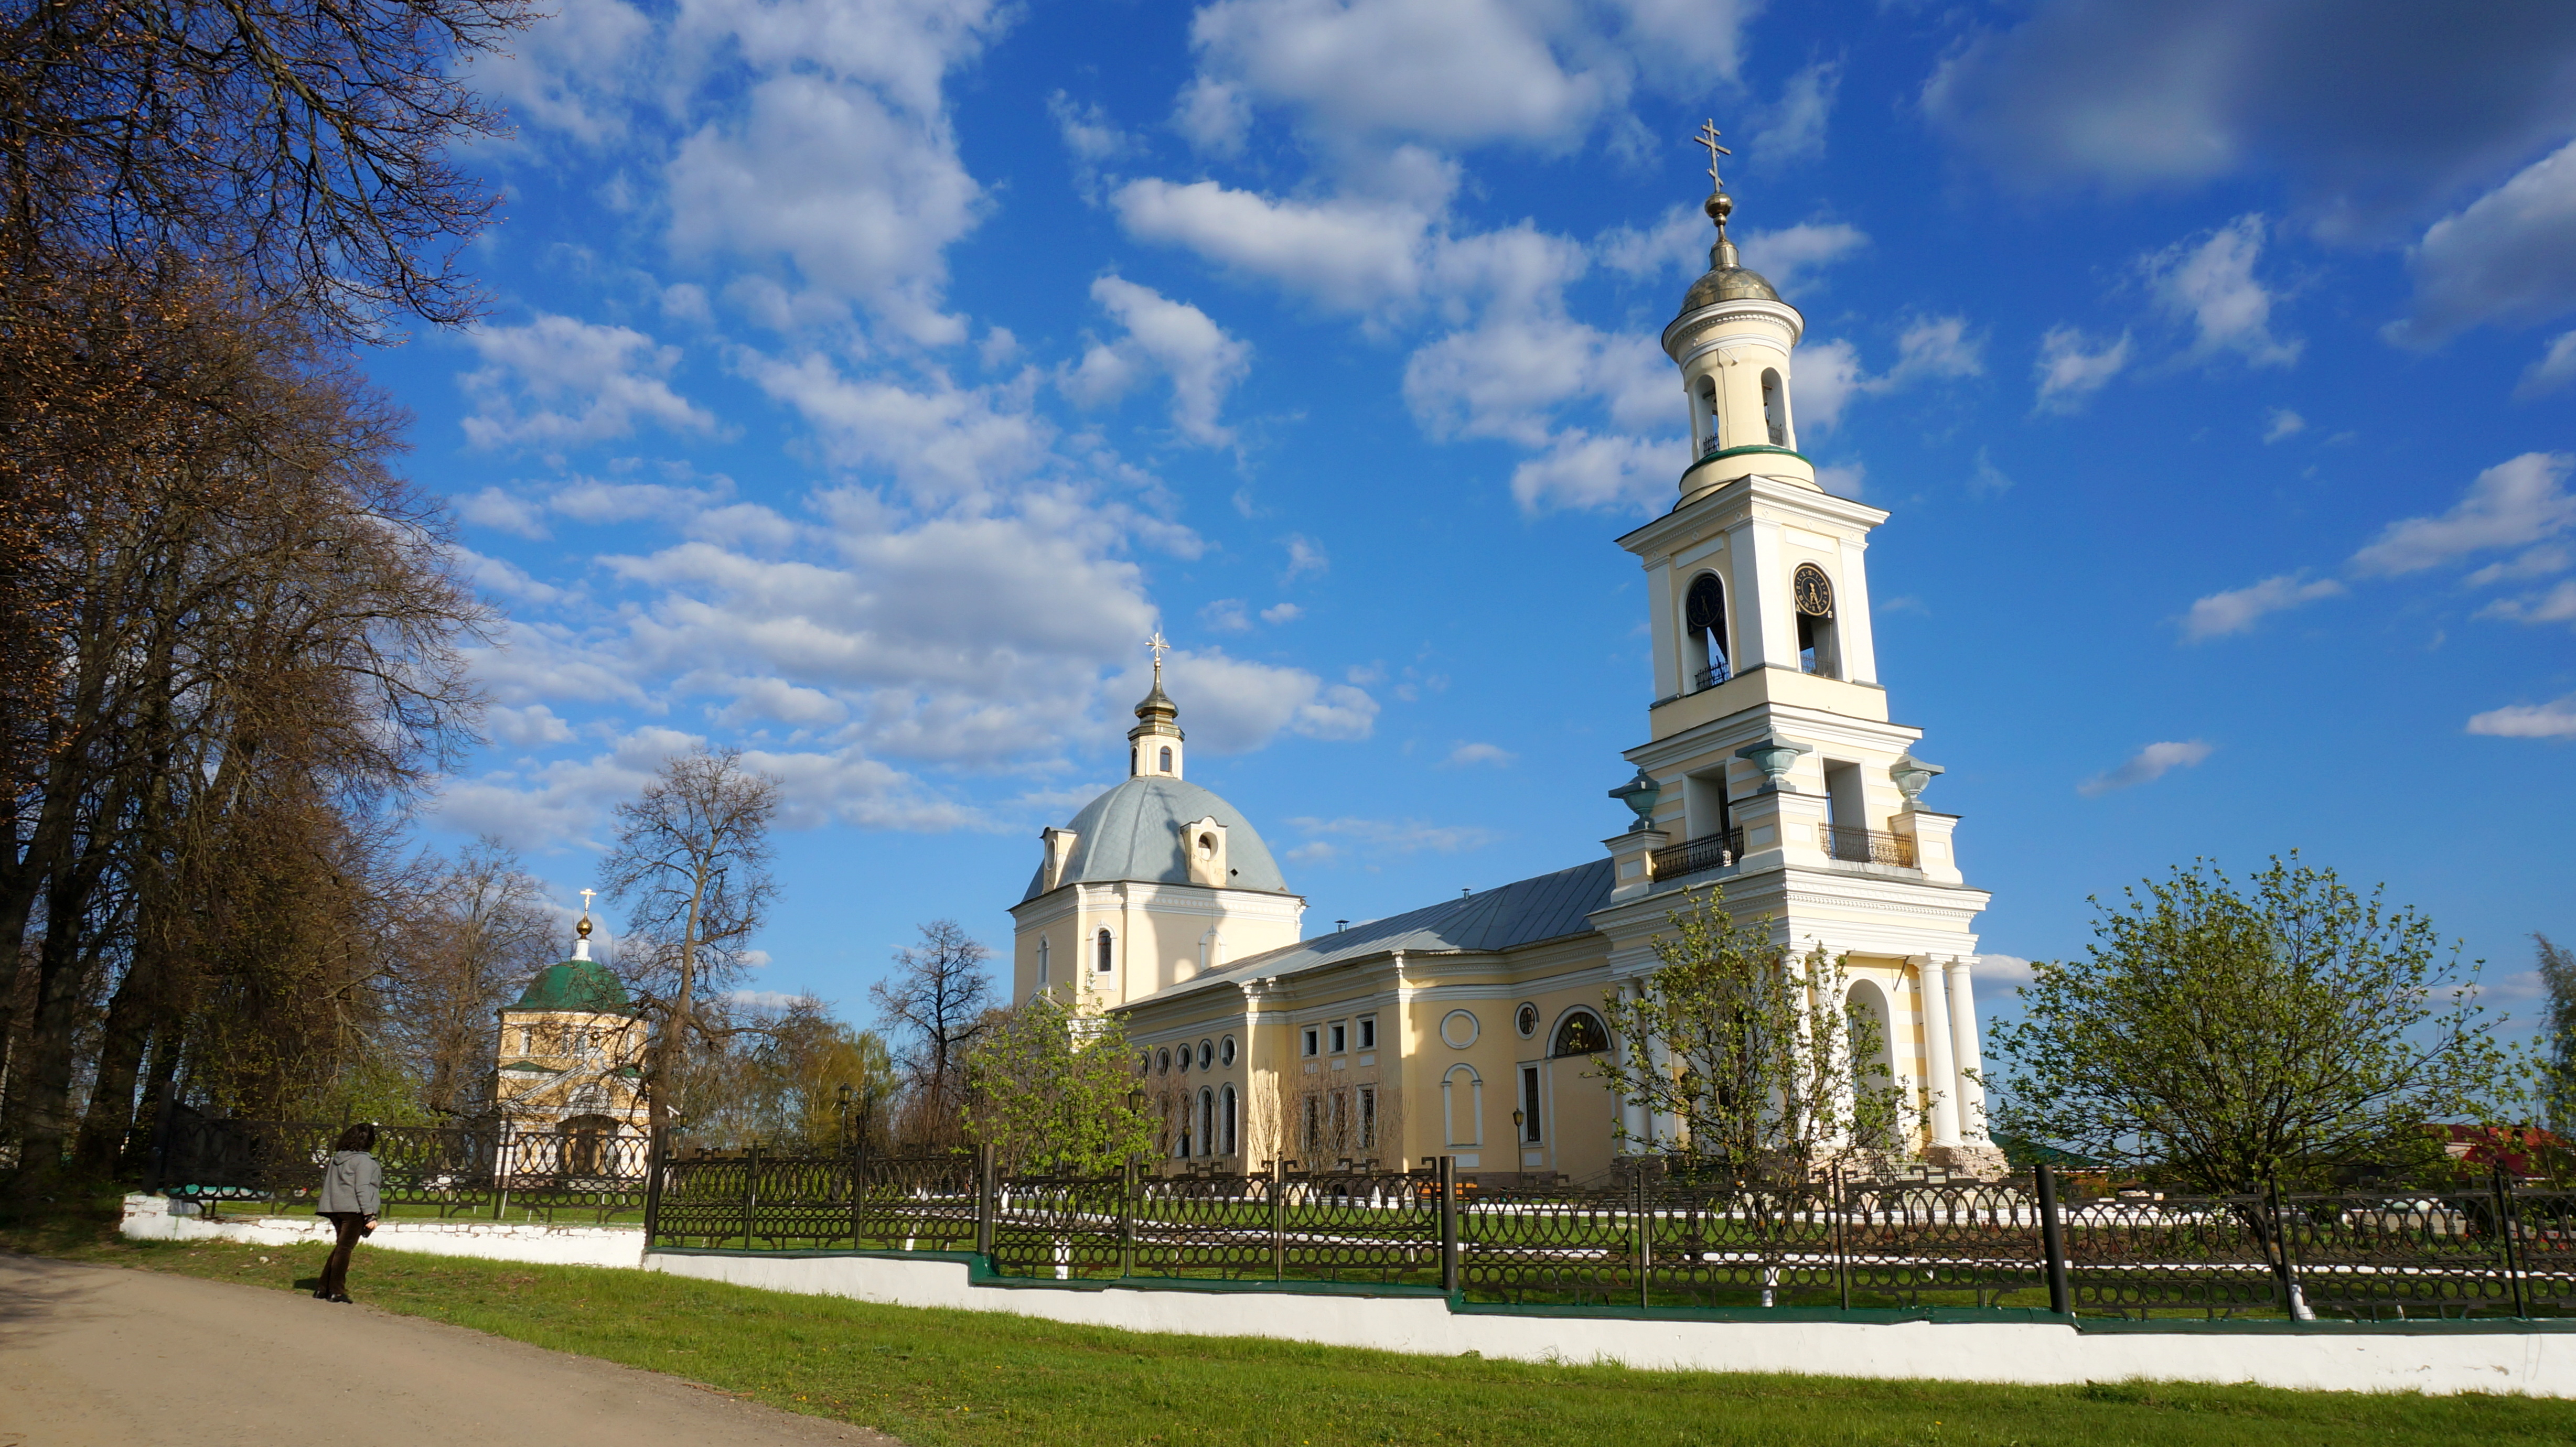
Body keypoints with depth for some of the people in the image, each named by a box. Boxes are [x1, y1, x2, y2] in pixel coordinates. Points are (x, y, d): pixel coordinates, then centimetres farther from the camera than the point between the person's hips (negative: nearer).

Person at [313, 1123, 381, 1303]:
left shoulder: (337, 1158, 13)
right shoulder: (363, 1160, -10)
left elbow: (327, 1183, 18)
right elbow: (362, 1189, -16)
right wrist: (369, 1215, -16)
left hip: (335, 1209, 7)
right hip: (353, 1209, -7)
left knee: (340, 1247, 17)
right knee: (345, 1248, -3)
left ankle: (322, 1289, 18)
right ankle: (336, 1291, -1)